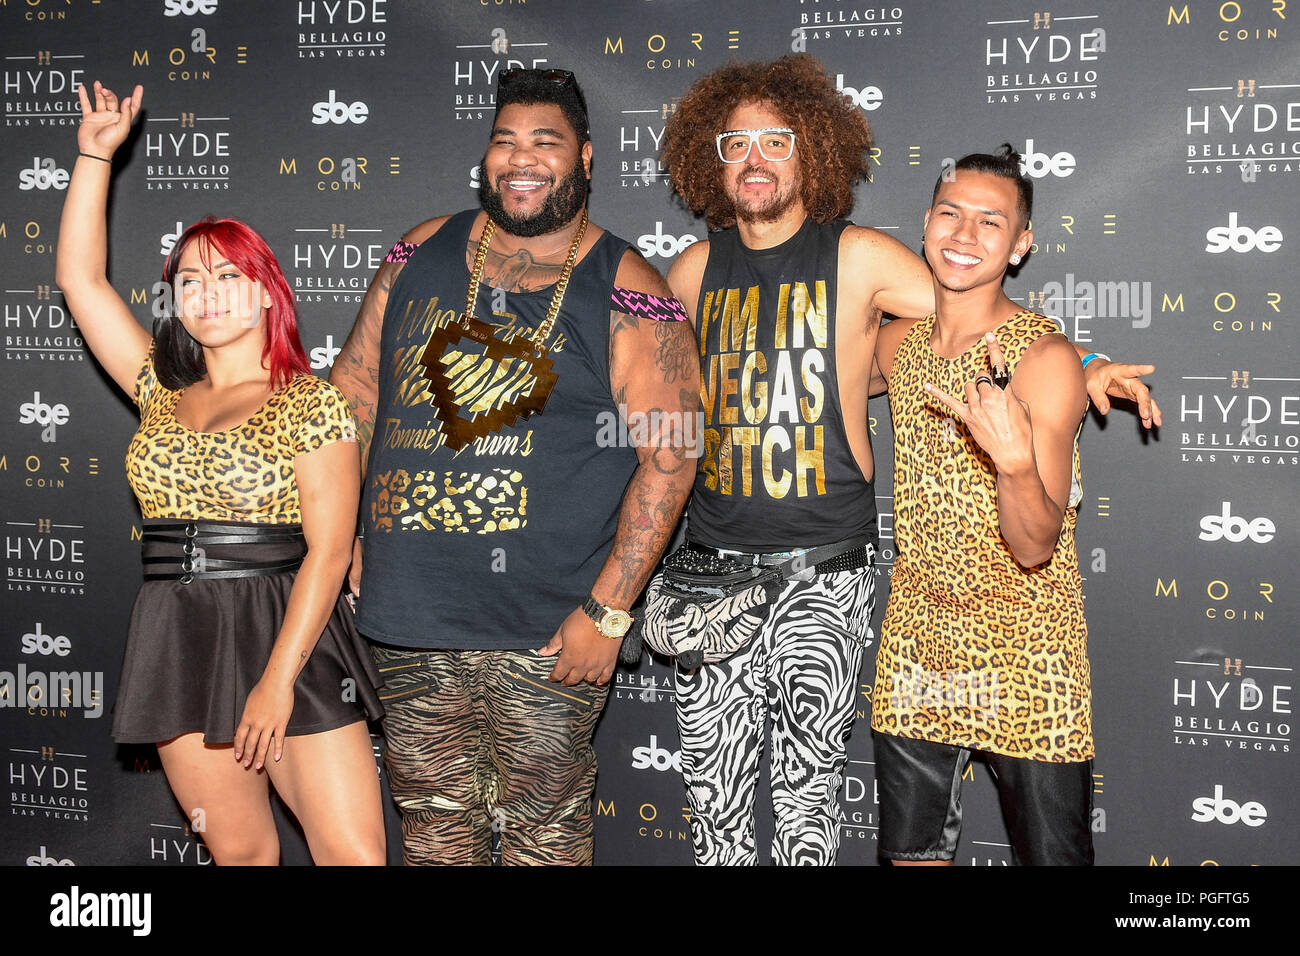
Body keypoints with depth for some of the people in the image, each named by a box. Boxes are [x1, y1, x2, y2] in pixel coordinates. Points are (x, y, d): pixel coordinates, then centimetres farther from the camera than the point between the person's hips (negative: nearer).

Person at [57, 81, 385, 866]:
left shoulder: (312, 404, -3)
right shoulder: (162, 394, 14)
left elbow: (329, 549, -10)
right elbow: (80, 278, 14)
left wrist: (277, 682, -17)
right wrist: (95, 155, 11)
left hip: (289, 635, -5)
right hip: (182, 645, 5)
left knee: (355, 853, -9)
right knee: (238, 850, 10)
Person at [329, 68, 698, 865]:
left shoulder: (628, 295, -6)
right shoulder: (422, 255, 8)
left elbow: (669, 459, -10)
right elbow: (353, 394, 14)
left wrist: (607, 613, -14)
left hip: (545, 630, -4)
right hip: (408, 616, 4)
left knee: (544, 829, 8)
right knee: (433, 821, 16)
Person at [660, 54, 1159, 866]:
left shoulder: (859, 258, -3)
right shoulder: (695, 271, 7)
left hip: (824, 576, -3)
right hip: (715, 566, 3)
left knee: (808, 798, 4)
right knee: (714, 802, 9)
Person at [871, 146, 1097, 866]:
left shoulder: (1044, 358, -15)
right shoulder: (897, 343, 2)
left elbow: (1035, 548, -22)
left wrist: (1015, 460, -38)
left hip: (1023, 643, -5)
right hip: (916, 632, 5)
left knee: (1052, 852, 5)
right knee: (911, 850, 15)